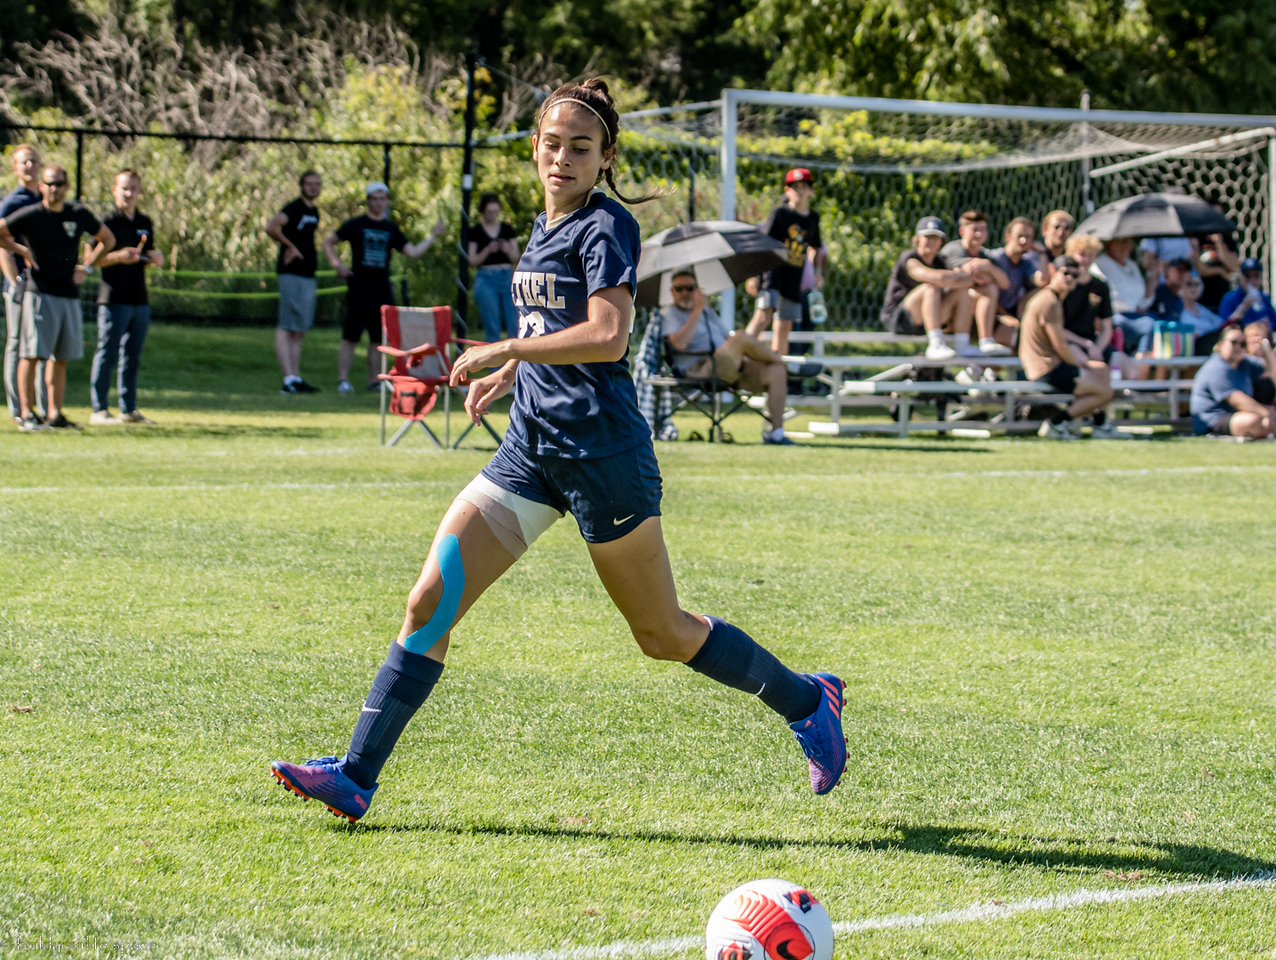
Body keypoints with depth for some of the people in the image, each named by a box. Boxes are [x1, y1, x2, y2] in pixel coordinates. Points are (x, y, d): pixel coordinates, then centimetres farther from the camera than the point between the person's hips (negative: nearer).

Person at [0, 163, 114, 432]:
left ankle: (55, 414, 12)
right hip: (40, 294, -5)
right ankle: (27, 414, -6)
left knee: (60, 357, 8)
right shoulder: (29, 215, -5)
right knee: (31, 354, -8)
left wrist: (87, 267, 11)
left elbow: (107, 239, 21)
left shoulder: (79, 215, 7)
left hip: (70, 296, 5)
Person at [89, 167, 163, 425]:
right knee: (107, 354, -4)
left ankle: (129, 409, 17)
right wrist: (119, 256, -23)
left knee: (132, 356, 11)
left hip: (139, 300, 7)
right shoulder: (107, 222, -5)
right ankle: (99, 410, -1)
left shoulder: (145, 223, 15)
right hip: (114, 299, -7)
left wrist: (156, 258, 3)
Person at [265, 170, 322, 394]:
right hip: (291, 275, -9)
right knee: (286, 328, -10)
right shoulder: (294, 208, -10)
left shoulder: (314, 212, 17)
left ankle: (295, 379, 13)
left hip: (308, 276, 9)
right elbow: (270, 227, -27)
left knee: (299, 331, 10)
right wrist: (289, 245, -15)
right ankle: (289, 379, -15)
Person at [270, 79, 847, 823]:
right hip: (532, 447, 8)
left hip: (602, 449, -8)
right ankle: (357, 776, -4)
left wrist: (508, 350, -20)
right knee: (429, 602, -4)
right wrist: (510, 375, 18)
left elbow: (608, 338, -24)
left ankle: (806, 701, 26)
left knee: (664, 635, 4)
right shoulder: (547, 229, 15)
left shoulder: (607, 227, -10)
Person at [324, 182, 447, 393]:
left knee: (378, 338, 6)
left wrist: (433, 236, 3)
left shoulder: (391, 229, 13)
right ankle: (343, 380, -2)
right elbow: (328, 242, 7)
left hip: (382, 290, 4)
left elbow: (412, 252, 10)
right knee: (351, 337, -6)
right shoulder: (355, 225, 2)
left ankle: (374, 380, 12)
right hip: (359, 289, -4)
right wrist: (336, 264, -6)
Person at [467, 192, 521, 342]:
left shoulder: (507, 229, 10)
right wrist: (488, 250, -16)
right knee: (492, 329, -3)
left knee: (515, 325, -6)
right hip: (486, 279, -2)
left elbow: (516, 258, 9)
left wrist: (508, 250, -12)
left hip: (508, 277, 2)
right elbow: (472, 261, -1)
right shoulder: (475, 231, 3)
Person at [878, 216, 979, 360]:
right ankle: (936, 345, -39)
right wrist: (966, 274, -17)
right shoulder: (908, 260, -15)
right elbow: (939, 278, -29)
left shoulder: (939, 262, 10)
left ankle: (962, 345, -16)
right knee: (930, 288, -31)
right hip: (897, 319, -7)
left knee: (962, 290, -6)